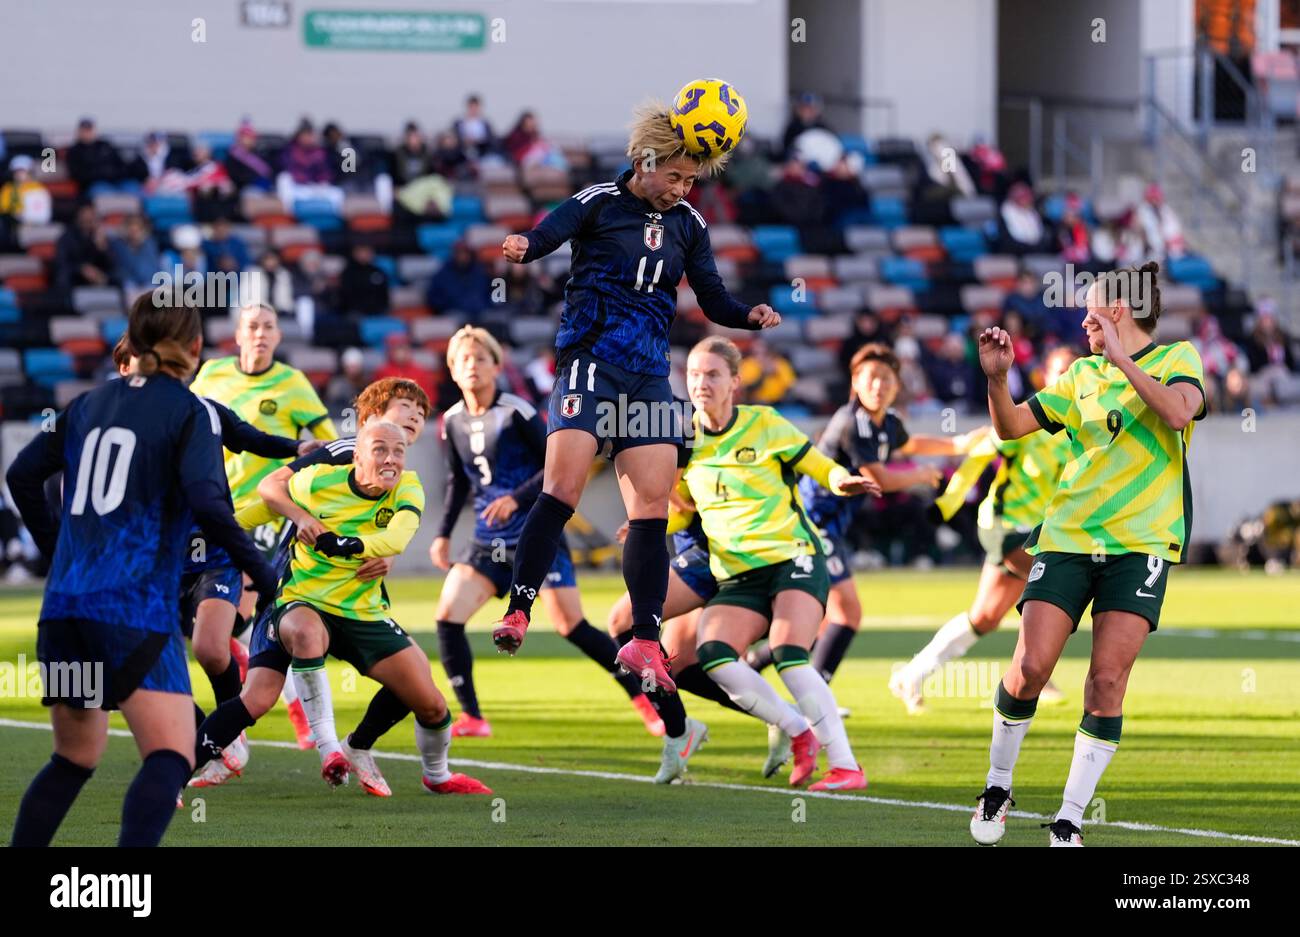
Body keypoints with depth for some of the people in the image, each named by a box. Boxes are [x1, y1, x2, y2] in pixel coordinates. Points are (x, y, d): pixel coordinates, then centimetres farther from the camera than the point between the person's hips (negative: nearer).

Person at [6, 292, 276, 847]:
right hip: (135, 608, -6)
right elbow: (206, 503, -15)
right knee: (170, 758, -13)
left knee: (75, 757, 21)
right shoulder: (191, 412, -1)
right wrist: (258, 571, -4)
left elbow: (23, 474, 22)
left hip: (64, 603, 6)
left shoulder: (91, 404, 16)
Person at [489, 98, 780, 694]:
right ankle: (518, 611, -13)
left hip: (648, 374, 5)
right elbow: (547, 233, -20)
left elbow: (713, 301, 13)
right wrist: (521, 247, -43)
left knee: (653, 506, -1)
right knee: (563, 488, -18)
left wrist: (750, 316, -8)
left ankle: (644, 643, 2)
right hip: (590, 359, -5)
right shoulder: (600, 202, -3)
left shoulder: (688, 224, 12)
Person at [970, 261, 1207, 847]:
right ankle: (997, 787, 12)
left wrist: (1123, 360, -20)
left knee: (1108, 677, -12)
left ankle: (1069, 821, -4)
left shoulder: (1177, 358, 4)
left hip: (1140, 542, -3)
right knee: (1030, 667, -10)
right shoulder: (1081, 374, 15)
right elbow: (1011, 427, 16)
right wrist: (996, 378, -1)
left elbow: (1179, 411, -17)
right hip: (1067, 536, 3)